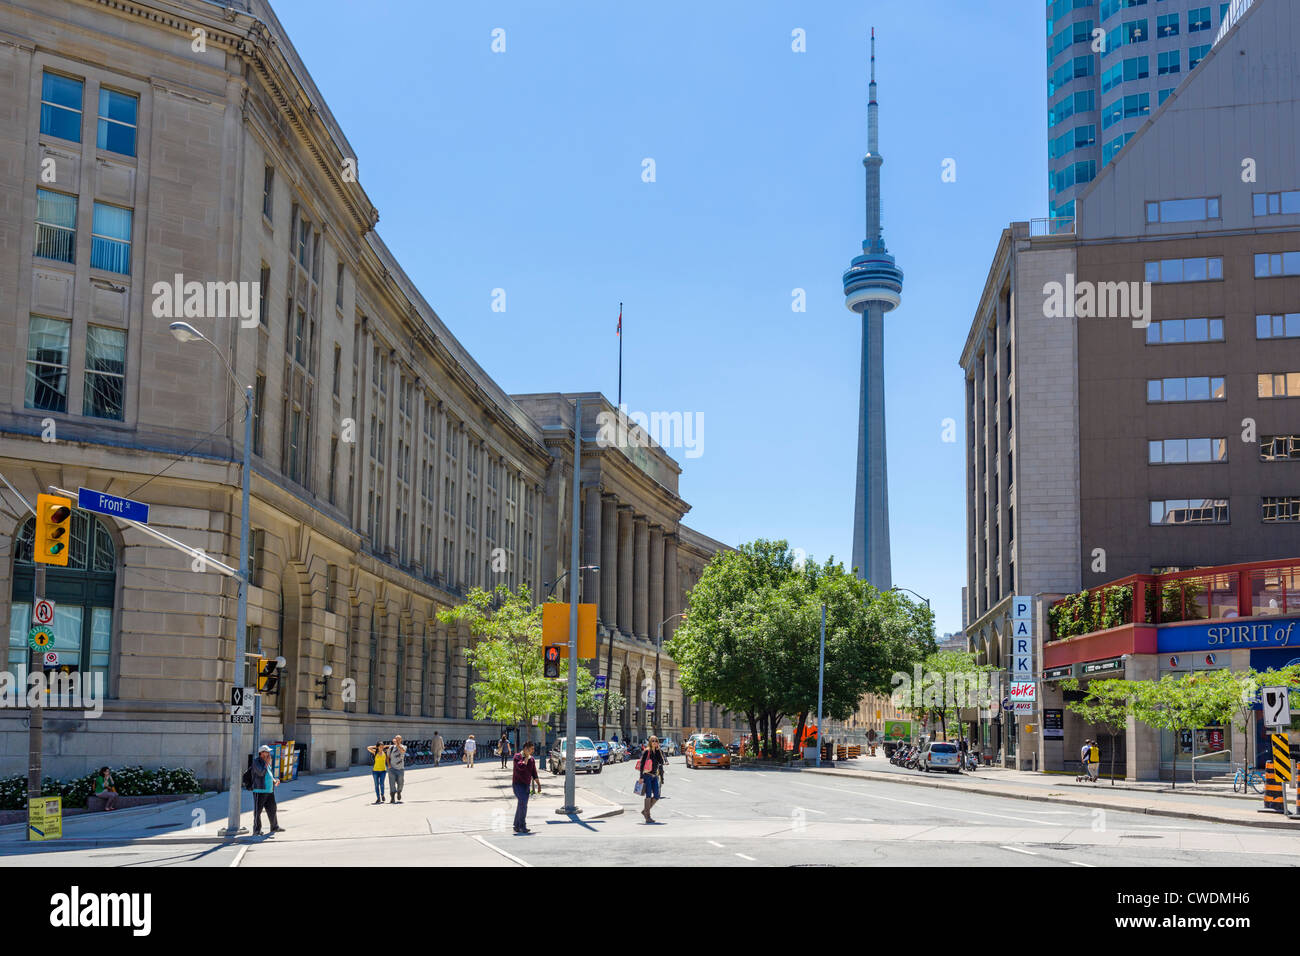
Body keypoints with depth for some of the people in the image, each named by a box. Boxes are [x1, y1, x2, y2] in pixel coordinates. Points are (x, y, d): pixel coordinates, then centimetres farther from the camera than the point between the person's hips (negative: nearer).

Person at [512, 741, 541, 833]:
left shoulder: (532, 759, 9)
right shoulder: (517, 756, -10)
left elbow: (534, 773, 12)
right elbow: (521, 767, -27)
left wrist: (539, 784, 5)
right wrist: (526, 757, -17)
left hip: (527, 785, 6)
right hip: (518, 784, -6)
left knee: (521, 805, 9)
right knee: (523, 804, -18)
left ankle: (517, 826, 16)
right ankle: (522, 826, -16)